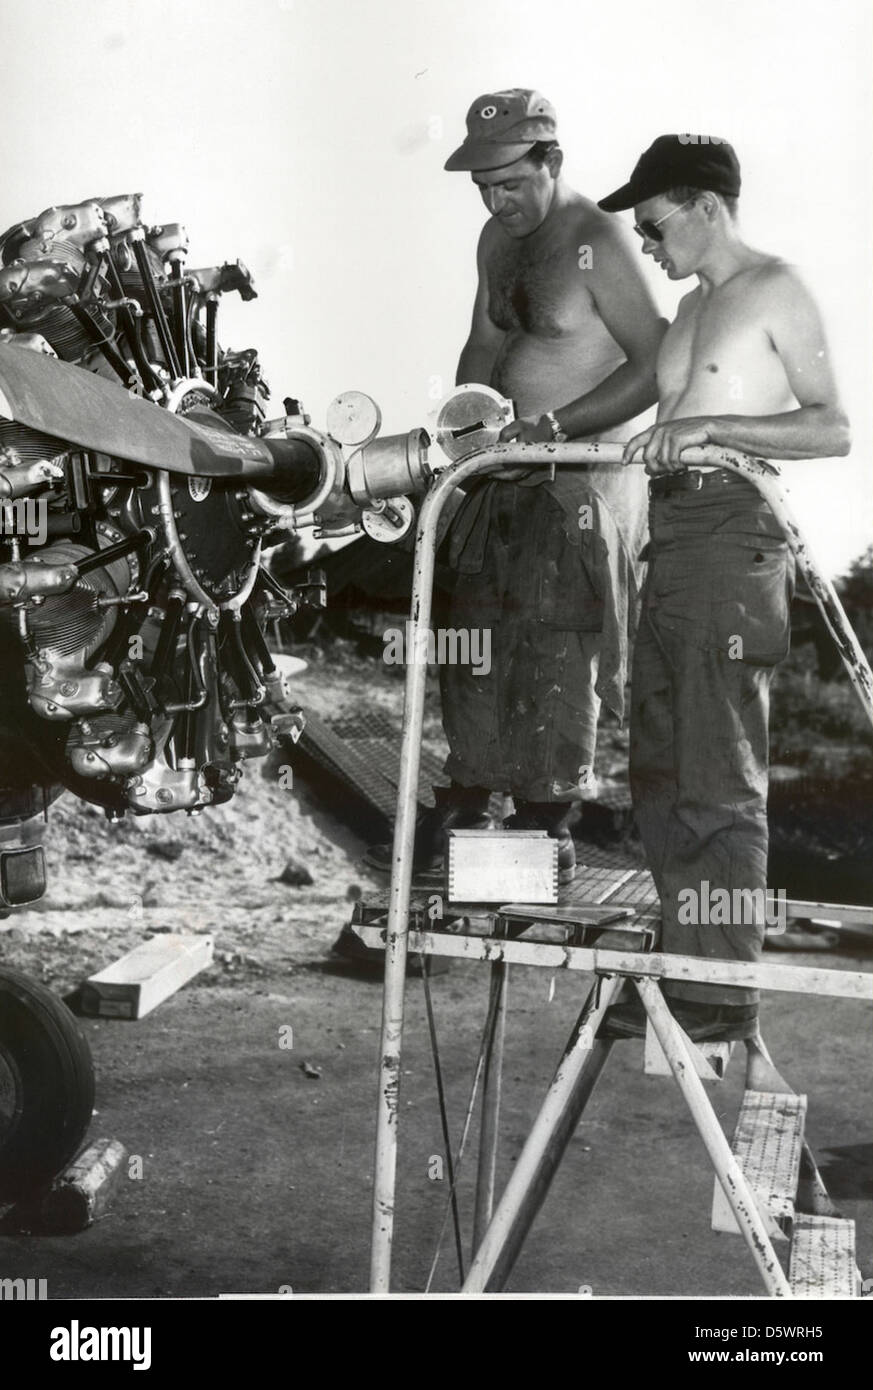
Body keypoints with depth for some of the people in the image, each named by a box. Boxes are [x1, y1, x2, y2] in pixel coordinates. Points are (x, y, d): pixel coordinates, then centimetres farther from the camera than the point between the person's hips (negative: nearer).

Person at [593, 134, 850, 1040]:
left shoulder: (775, 290, -2)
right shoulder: (692, 307, 23)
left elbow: (832, 430, -9)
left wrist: (710, 425, -16)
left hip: (733, 531, -9)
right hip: (671, 532, 9)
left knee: (718, 776, -8)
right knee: (660, 768, 8)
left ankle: (725, 990, 0)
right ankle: (679, 966, 16)